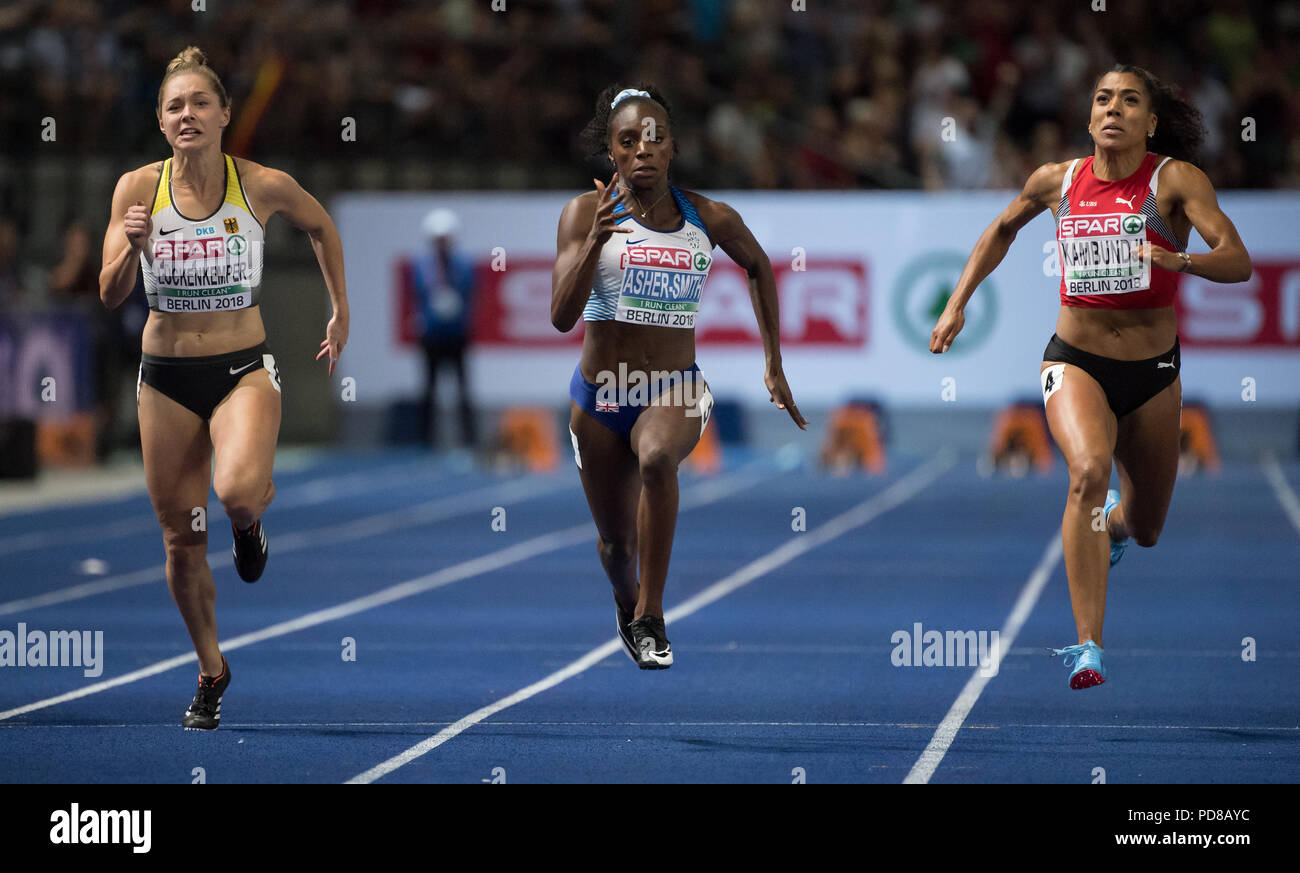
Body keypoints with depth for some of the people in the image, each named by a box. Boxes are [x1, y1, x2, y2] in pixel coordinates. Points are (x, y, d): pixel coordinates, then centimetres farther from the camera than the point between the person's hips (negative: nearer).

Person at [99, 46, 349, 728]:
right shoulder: (137, 188, -6)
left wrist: (341, 312, 14)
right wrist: (132, 247, -27)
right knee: (181, 540, 6)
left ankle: (252, 517, 8)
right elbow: (110, 295, -8)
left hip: (244, 370, -2)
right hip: (165, 377, 2)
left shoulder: (264, 186, -9)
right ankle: (211, 671, 27)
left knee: (236, 492, -31)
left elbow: (321, 227, 12)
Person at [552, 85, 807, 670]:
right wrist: (595, 241, -31)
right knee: (616, 543, 12)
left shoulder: (709, 219, -3)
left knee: (657, 457, -36)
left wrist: (774, 367, 18)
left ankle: (652, 616, -28)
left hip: (676, 389, -1)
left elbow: (758, 266, 19)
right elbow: (561, 317, -17)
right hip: (600, 398, 1)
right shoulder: (586, 213, -7)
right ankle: (627, 609, 49)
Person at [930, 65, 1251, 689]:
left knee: (1145, 531, 15)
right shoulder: (1058, 181, -1)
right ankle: (1088, 648, -34)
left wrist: (1178, 261, -40)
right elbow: (1004, 228, 21)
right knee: (1089, 470, -31)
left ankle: (1111, 522, 57)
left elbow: (1239, 262, -21)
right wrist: (957, 303, 15)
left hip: (1152, 372, 1)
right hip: (1075, 361, -1)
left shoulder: (1175, 179, -10)